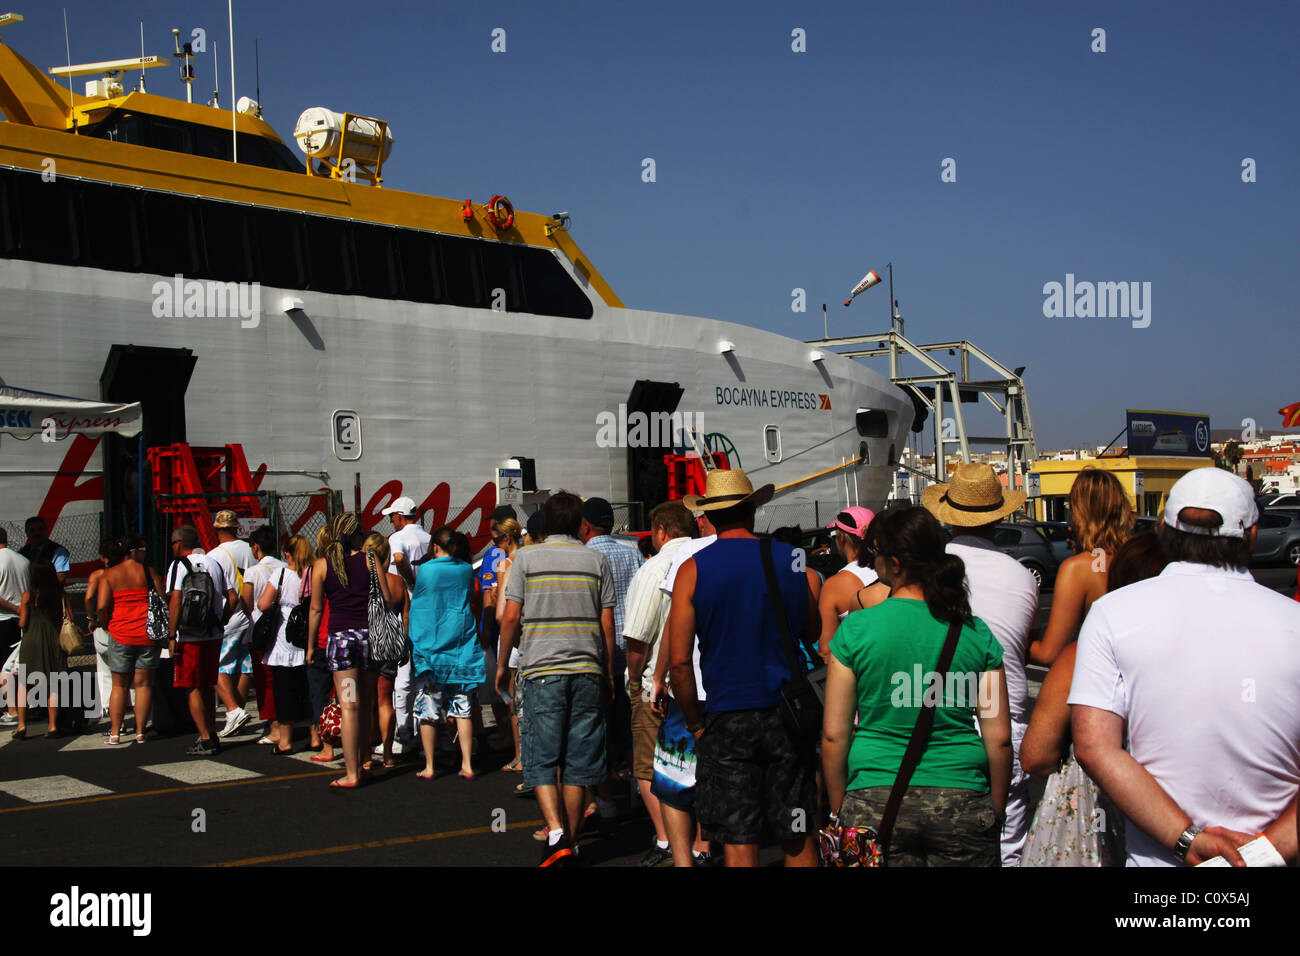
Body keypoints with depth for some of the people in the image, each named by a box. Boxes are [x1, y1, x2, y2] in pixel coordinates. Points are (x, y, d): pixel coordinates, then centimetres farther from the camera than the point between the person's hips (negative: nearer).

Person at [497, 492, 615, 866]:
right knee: (578, 761, 8)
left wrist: (501, 666, 9)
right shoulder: (596, 559, 6)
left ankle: (556, 832, -12)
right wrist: (609, 674, 14)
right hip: (587, 671, 2)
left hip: (541, 670, -2)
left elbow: (510, 617, -2)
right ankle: (570, 843, 14)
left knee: (541, 759, 4)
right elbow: (607, 623, 5)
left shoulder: (526, 556, 2)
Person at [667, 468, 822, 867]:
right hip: (789, 715, 2)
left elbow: (679, 661, -7)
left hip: (727, 718, -2)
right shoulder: (795, 562, 2)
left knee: (739, 846, 3)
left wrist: (695, 723, 2)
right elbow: (819, 642, 7)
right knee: (798, 839, 12)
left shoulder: (692, 569, -5)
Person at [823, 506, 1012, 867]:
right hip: (962, 799, 2)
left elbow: (834, 734, -2)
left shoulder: (855, 630, -5)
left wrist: (838, 810, 10)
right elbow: (999, 738, 1)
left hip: (875, 803, -1)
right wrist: (996, 811, 14)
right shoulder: (976, 633, 0)